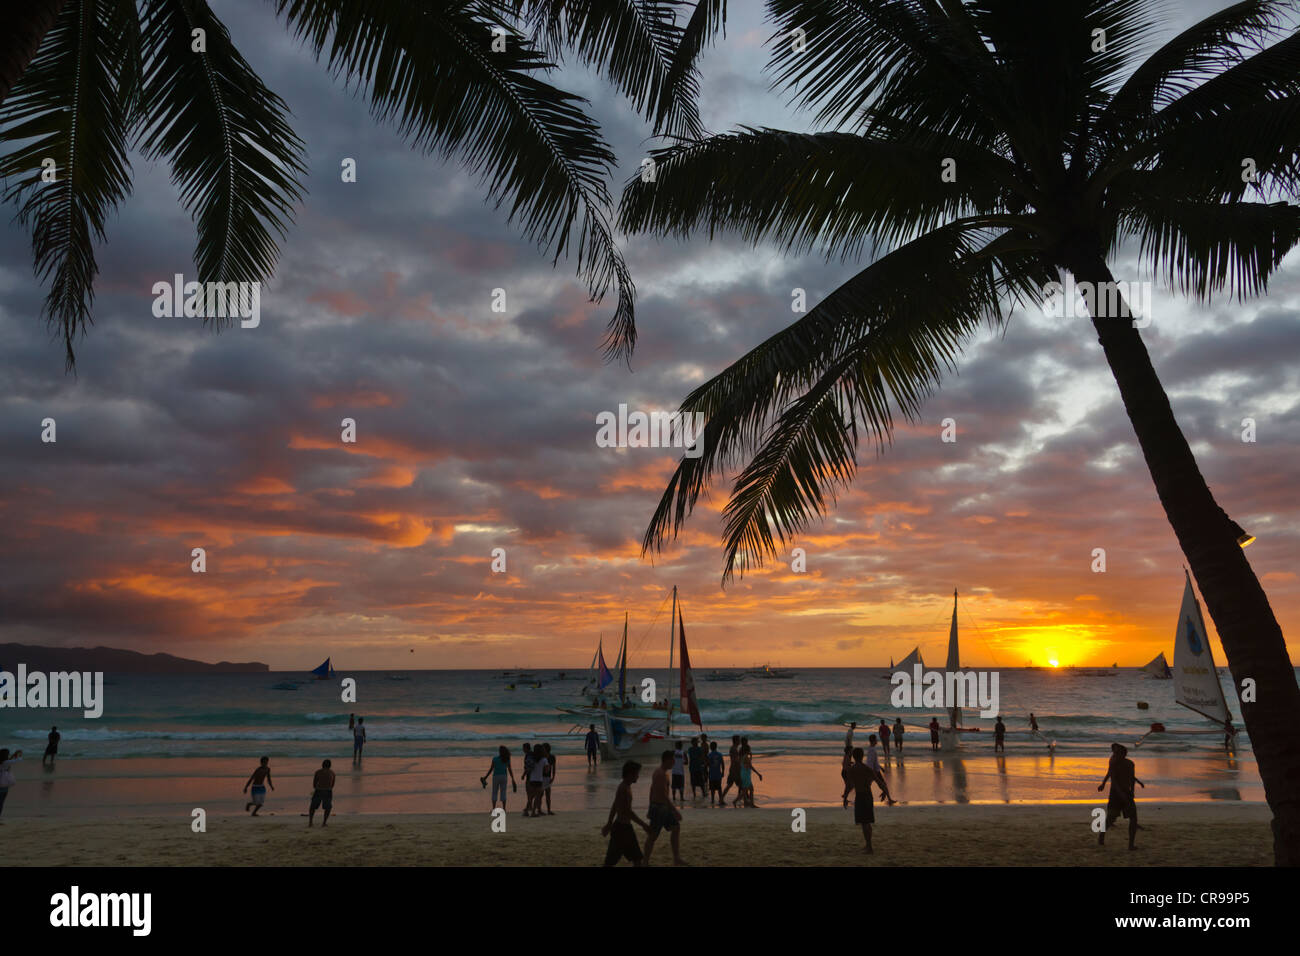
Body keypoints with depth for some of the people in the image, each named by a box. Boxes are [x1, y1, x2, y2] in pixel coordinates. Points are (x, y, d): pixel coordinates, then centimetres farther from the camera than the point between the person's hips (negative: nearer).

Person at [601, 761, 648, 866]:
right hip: (622, 828, -10)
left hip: (625, 827, 10)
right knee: (611, 861, -1)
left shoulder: (625, 787, 11)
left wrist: (609, 823, 28)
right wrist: (644, 825, -19)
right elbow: (628, 811, -24)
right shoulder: (624, 789, -20)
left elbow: (613, 807, 21)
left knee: (637, 858, 12)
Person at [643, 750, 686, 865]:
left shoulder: (658, 771, 11)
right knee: (652, 836, 0)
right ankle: (646, 862, 10)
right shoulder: (661, 774, -21)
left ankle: (676, 859, 16)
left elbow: (651, 791, 17)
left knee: (676, 828, 12)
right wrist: (675, 810, -26)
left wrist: (650, 809, 22)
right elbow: (664, 795, -27)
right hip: (660, 807, -10)